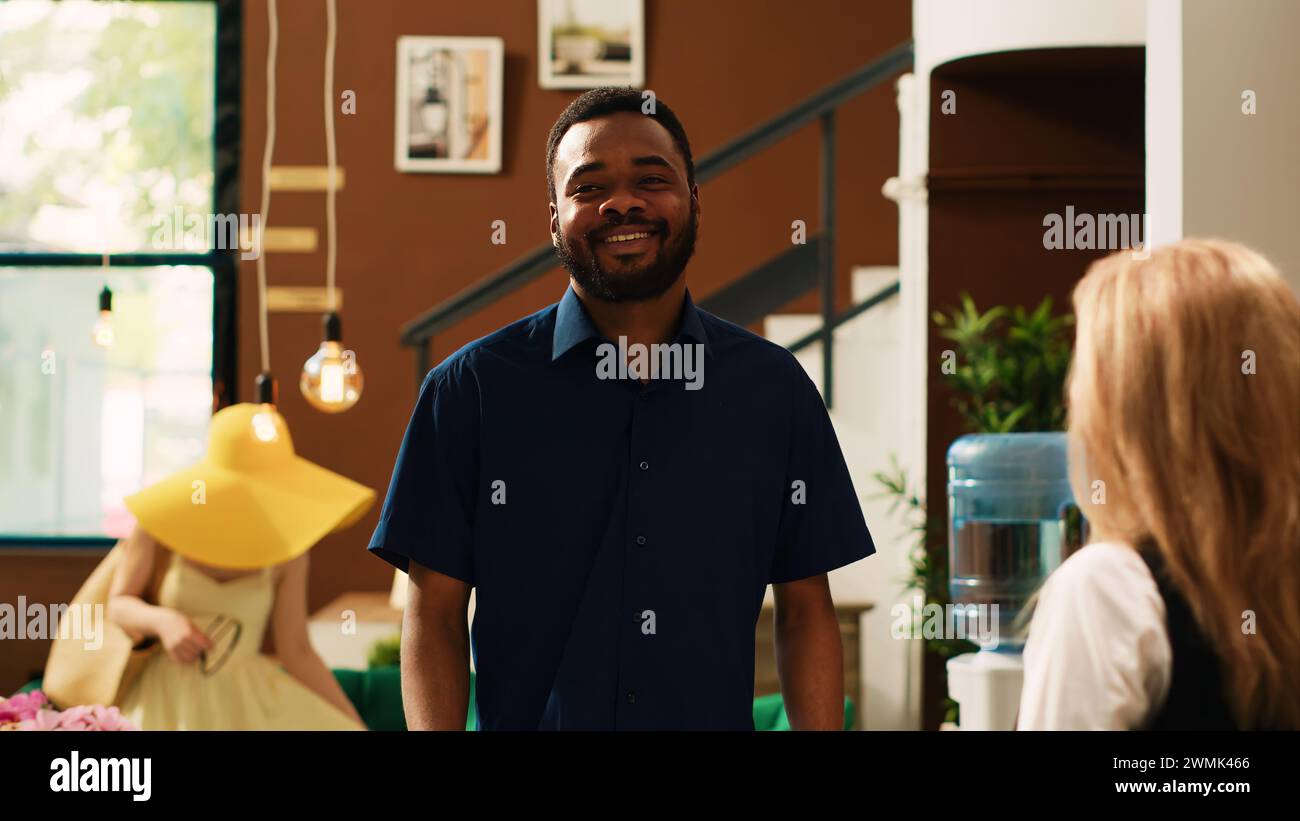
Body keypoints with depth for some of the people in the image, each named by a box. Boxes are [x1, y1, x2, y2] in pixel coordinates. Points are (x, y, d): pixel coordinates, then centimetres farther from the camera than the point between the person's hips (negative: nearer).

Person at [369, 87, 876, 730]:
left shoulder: (775, 389, 4)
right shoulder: (473, 387, -2)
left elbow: (805, 609, 6)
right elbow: (434, 614, -3)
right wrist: (437, 728, -16)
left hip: (717, 716, 2)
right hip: (524, 718, -1)